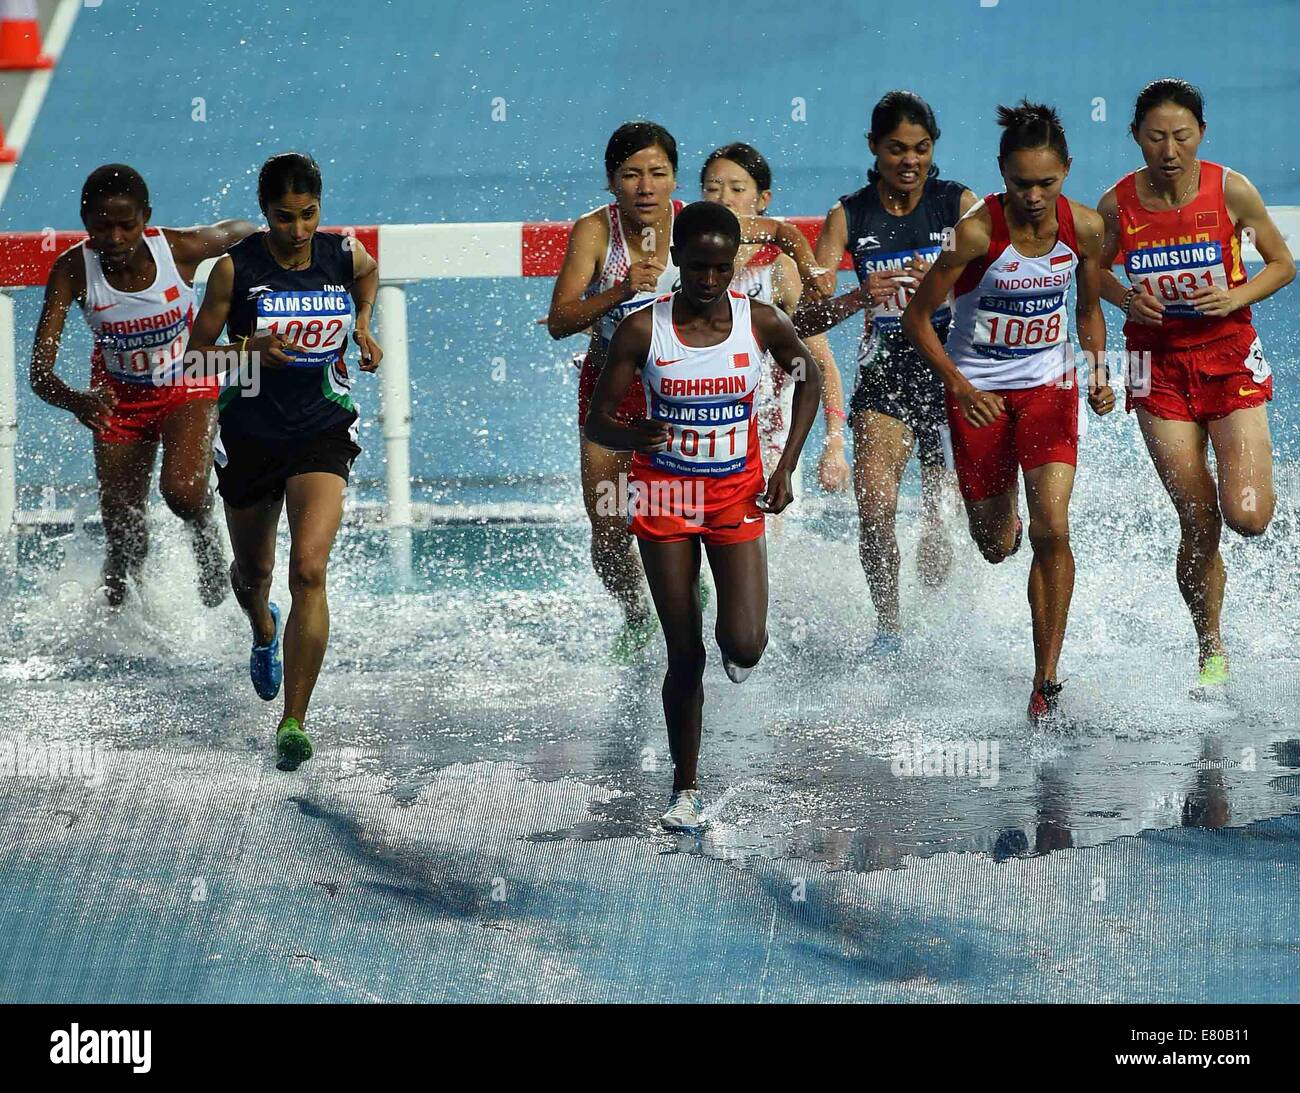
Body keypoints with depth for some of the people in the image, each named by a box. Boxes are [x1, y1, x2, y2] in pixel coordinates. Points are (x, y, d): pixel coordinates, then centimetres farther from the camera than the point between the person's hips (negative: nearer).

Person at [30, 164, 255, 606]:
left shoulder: (181, 249, -27)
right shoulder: (73, 270, -28)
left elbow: (242, 232, -4)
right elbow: (40, 371, -33)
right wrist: (75, 401, -54)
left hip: (186, 387, -1)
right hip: (119, 397, 1)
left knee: (182, 491, -27)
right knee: (123, 541, 4)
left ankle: (207, 539, 9)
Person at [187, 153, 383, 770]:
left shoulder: (346, 256, -4)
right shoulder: (236, 269, -11)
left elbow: (369, 275, 22)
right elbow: (197, 350, -5)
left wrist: (362, 326, 5)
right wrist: (250, 347, -24)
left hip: (322, 432, -1)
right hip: (251, 434, 1)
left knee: (309, 571, -20)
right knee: (253, 572, 20)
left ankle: (293, 721, -18)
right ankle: (263, 630, 60)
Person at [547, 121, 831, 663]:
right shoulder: (594, 231, -18)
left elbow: (782, 231, 3)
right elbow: (559, 322, -26)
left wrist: (811, 270, -15)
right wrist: (620, 292, -40)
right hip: (610, 384, 1)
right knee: (608, 532, 2)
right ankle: (636, 618, 32)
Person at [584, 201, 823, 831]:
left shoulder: (760, 323, -9)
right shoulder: (643, 329, -13)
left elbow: (809, 378, 10)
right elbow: (596, 423, -9)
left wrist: (786, 466, 2)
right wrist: (632, 435, -33)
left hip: (736, 496, 1)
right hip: (665, 496, -1)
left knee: (745, 647, -14)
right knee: (684, 655, 0)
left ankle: (731, 647, 25)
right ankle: (685, 790, 13)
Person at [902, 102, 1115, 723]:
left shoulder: (1084, 228, -10)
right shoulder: (977, 233, -22)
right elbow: (918, 317, -12)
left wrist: (1098, 373, -4)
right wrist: (960, 387, -19)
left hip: (1048, 386, 1)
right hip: (980, 393, -1)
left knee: (1051, 529, -16)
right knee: (996, 545, 10)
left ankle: (1046, 682, -9)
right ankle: (1000, 512, 52)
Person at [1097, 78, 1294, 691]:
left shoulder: (1231, 192, -10)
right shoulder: (1118, 204, -7)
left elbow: (1282, 264, 2)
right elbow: (1096, 269, 12)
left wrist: (1237, 297, -16)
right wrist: (1126, 299, -9)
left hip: (1228, 355, -1)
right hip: (1159, 364, 1)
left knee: (1247, 516, -13)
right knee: (1199, 525, -1)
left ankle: (1253, 481, 25)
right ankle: (1210, 649, 18)